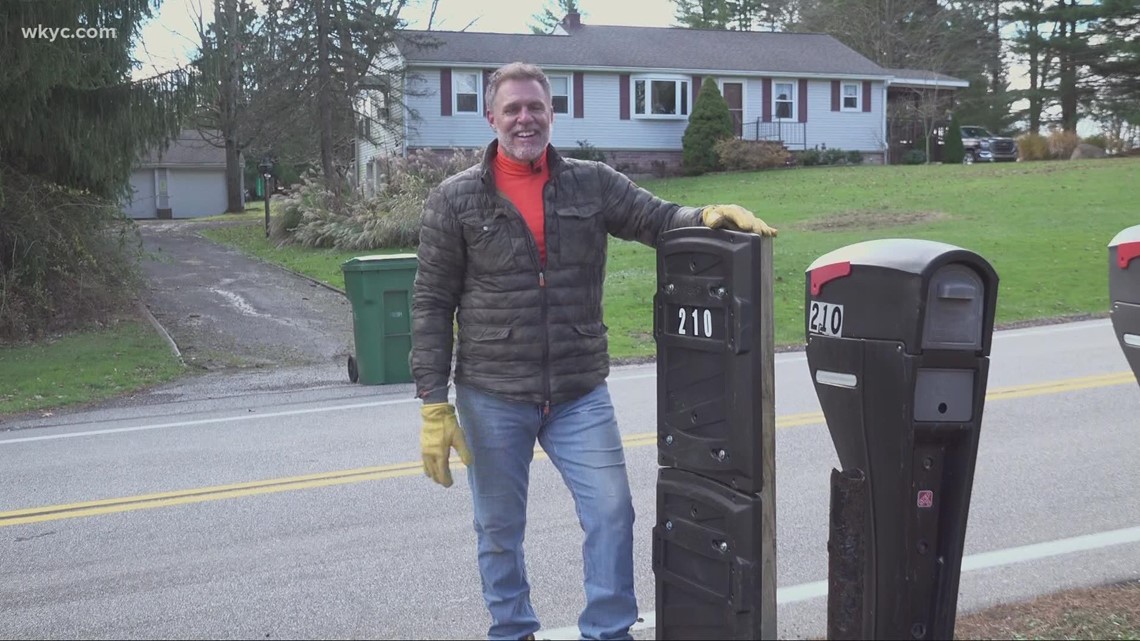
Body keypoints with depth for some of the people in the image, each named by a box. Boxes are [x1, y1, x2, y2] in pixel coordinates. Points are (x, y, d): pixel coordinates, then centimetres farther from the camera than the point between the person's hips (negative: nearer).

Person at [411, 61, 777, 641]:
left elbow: (657, 219, 1)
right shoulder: (455, 200, -2)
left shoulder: (593, 184, 3)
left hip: (580, 395, 1)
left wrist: (708, 215, -24)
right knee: (499, 529, 12)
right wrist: (434, 405, -8)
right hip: (492, 398, -1)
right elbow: (431, 305, -3)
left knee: (612, 512, 0)